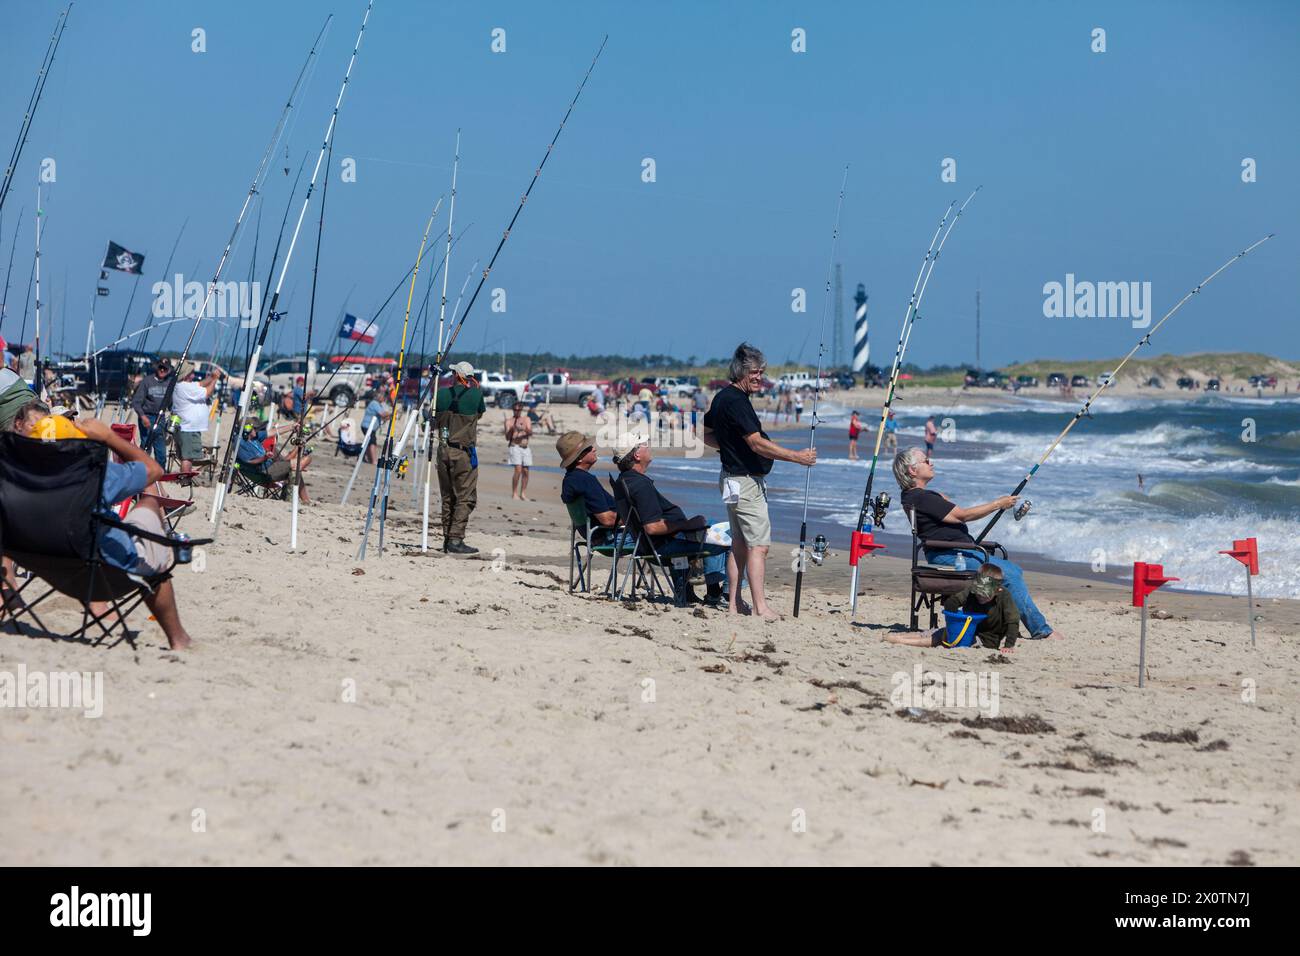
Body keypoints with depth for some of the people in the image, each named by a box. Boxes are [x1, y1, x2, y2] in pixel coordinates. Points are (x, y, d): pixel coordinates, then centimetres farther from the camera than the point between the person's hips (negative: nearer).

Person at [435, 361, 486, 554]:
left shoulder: (442, 394, 3)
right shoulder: (475, 394, -6)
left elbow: (436, 420, 11)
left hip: (443, 450, 4)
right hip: (464, 451, -4)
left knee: (447, 497, 13)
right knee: (465, 497, -2)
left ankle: (447, 539, 15)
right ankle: (456, 540, -10)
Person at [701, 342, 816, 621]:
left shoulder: (723, 397, 12)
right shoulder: (735, 401, -18)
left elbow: (705, 434, 23)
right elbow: (757, 444, -24)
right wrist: (797, 457, -22)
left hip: (734, 480, 10)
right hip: (746, 481, -10)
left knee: (740, 544, 12)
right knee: (759, 544, -11)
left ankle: (735, 605, 15)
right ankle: (761, 608, -14)